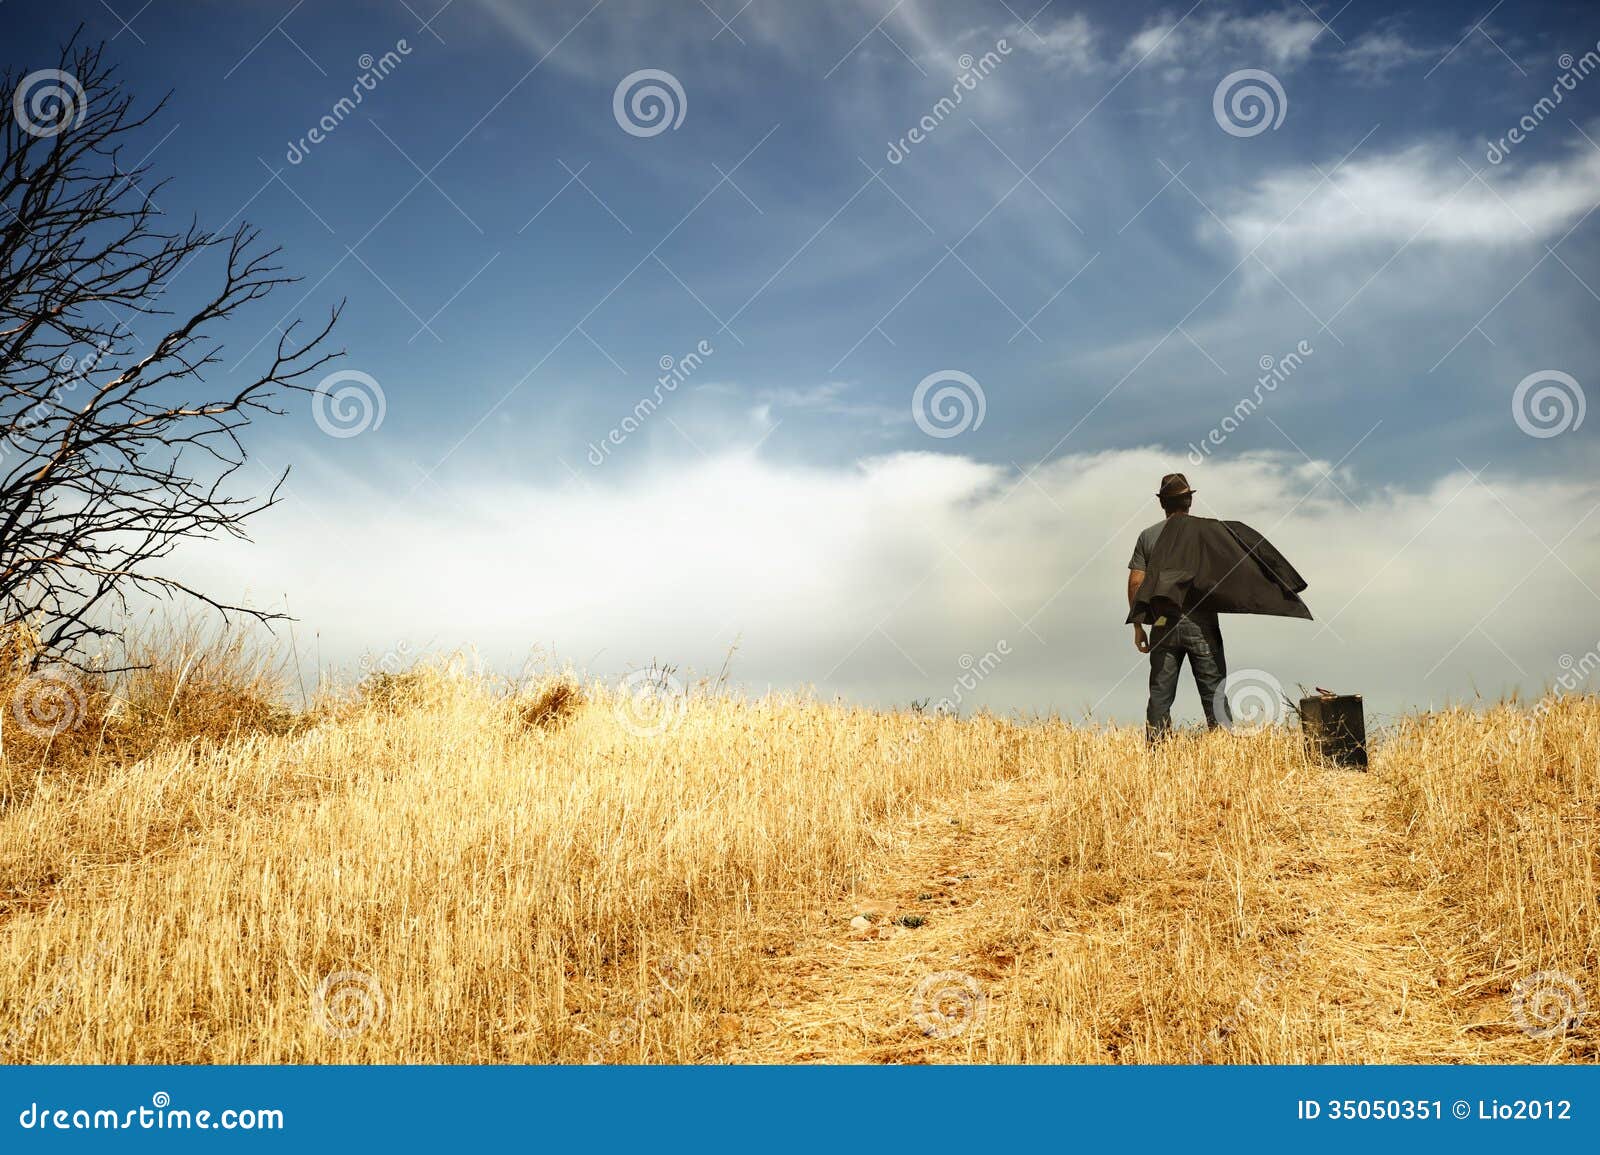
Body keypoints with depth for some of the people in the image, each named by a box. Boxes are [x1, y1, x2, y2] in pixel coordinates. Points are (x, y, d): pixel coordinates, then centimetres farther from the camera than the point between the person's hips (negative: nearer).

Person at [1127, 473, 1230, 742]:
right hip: (1201, 624, -2)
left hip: (1163, 626, 2)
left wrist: (1137, 626, 7)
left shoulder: (1148, 536, 5)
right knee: (1214, 691, 2)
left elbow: (1135, 582, 2)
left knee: (1160, 695, 7)